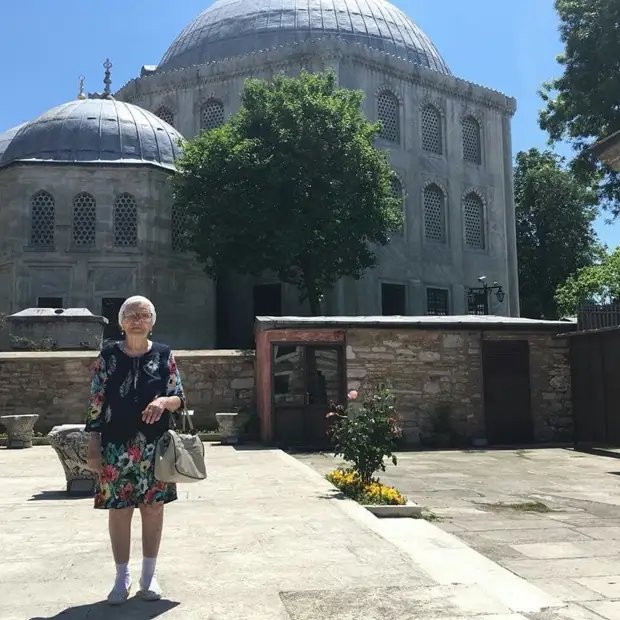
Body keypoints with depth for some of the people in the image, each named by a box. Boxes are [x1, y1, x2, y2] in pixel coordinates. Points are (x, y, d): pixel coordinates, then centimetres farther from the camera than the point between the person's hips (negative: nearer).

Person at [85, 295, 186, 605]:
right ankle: (122, 578, 21)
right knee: (118, 510, 5)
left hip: (155, 447, 1)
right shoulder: (108, 355, 1)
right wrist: (93, 445, -4)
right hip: (116, 447, 0)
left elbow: (179, 399, 2)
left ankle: (148, 576, 21)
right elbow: (96, 402, 1)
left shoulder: (164, 355, 2)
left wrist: (164, 401, -21)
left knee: (153, 508, 6)